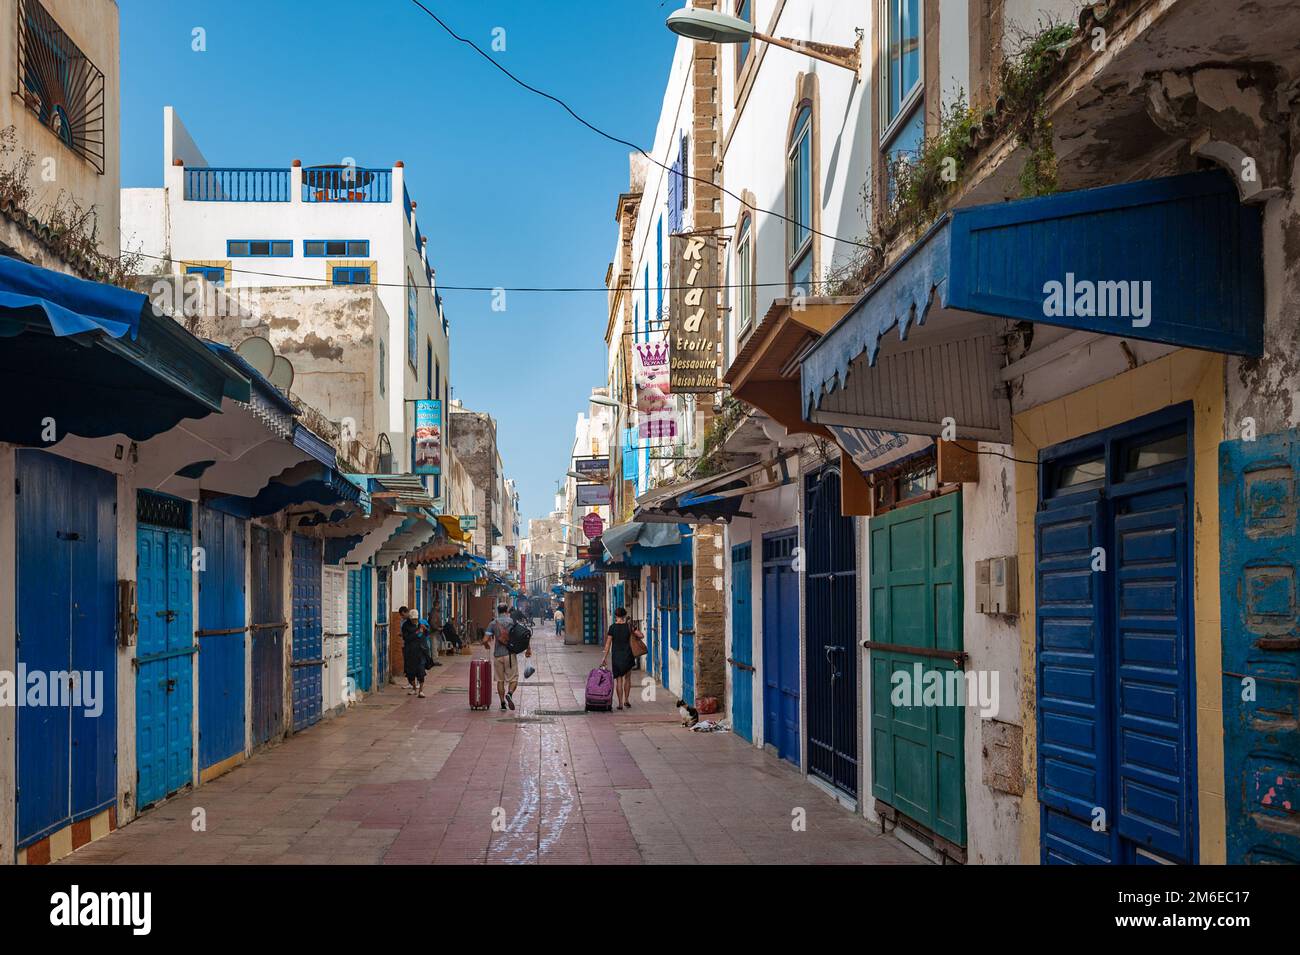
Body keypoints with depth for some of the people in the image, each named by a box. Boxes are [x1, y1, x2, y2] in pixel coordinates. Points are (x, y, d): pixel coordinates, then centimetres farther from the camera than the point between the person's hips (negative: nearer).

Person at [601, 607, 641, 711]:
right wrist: (633, 630, 14)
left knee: (618, 679, 5)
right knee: (627, 678, 19)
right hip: (627, 655, 1)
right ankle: (626, 700, 19)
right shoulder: (629, 626, -4)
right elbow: (640, 635, -4)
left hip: (616, 656, -1)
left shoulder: (612, 627, -7)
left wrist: (605, 657, -1)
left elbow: (608, 643, -6)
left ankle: (620, 703, 3)